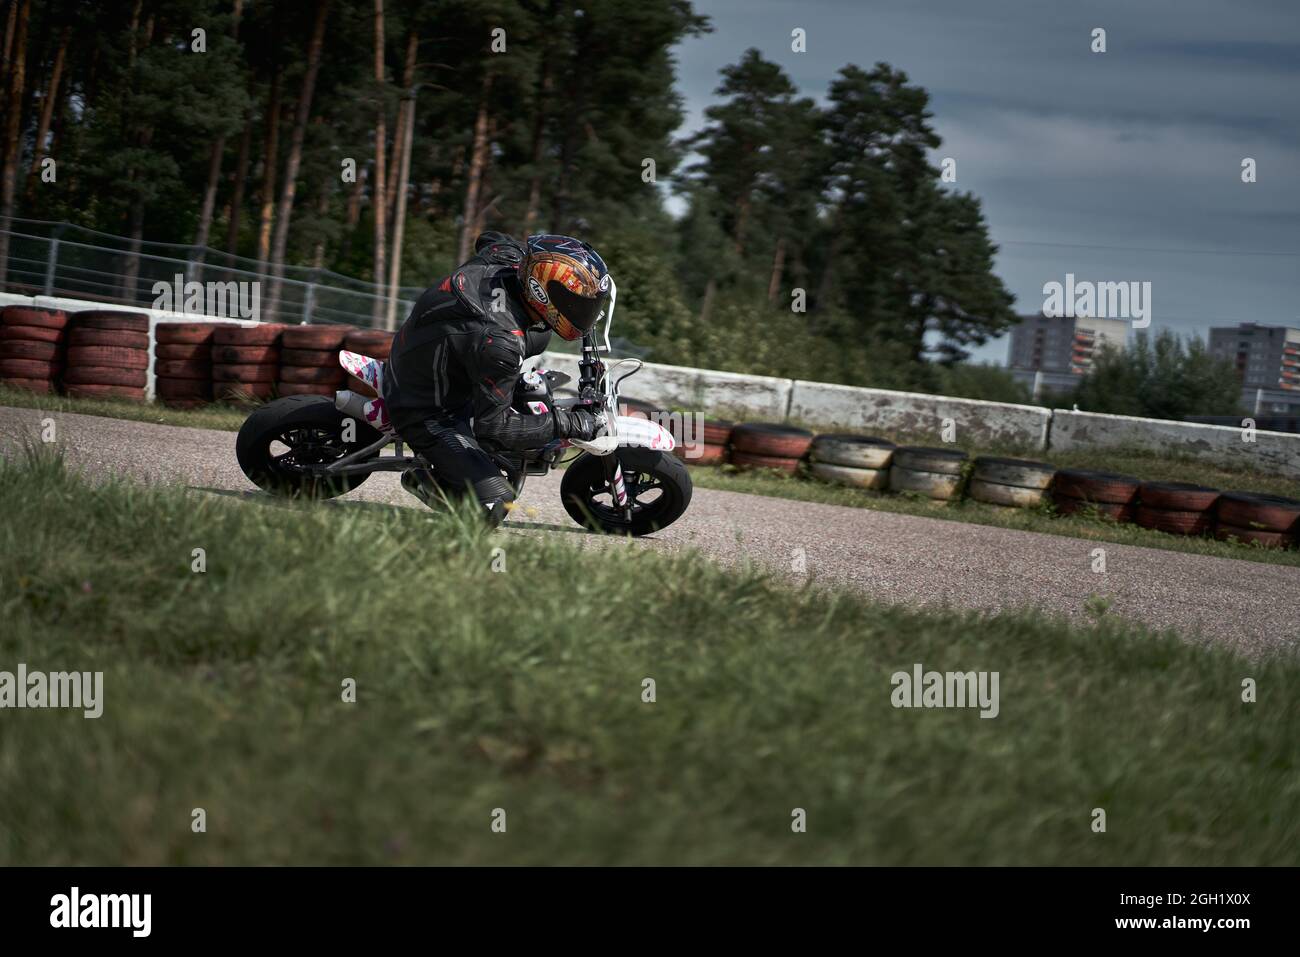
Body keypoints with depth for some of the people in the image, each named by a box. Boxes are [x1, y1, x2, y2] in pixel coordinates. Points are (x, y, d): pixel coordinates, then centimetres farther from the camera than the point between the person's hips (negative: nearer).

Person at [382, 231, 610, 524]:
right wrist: (567, 425, -25)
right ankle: (431, 482, 6)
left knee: (539, 336, 19)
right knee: (494, 503, -18)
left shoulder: (507, 255, -16)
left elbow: (487, 239, 13)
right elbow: (492, 425, -29)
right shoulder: (500, 343, -39)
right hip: (427, 412, -9)